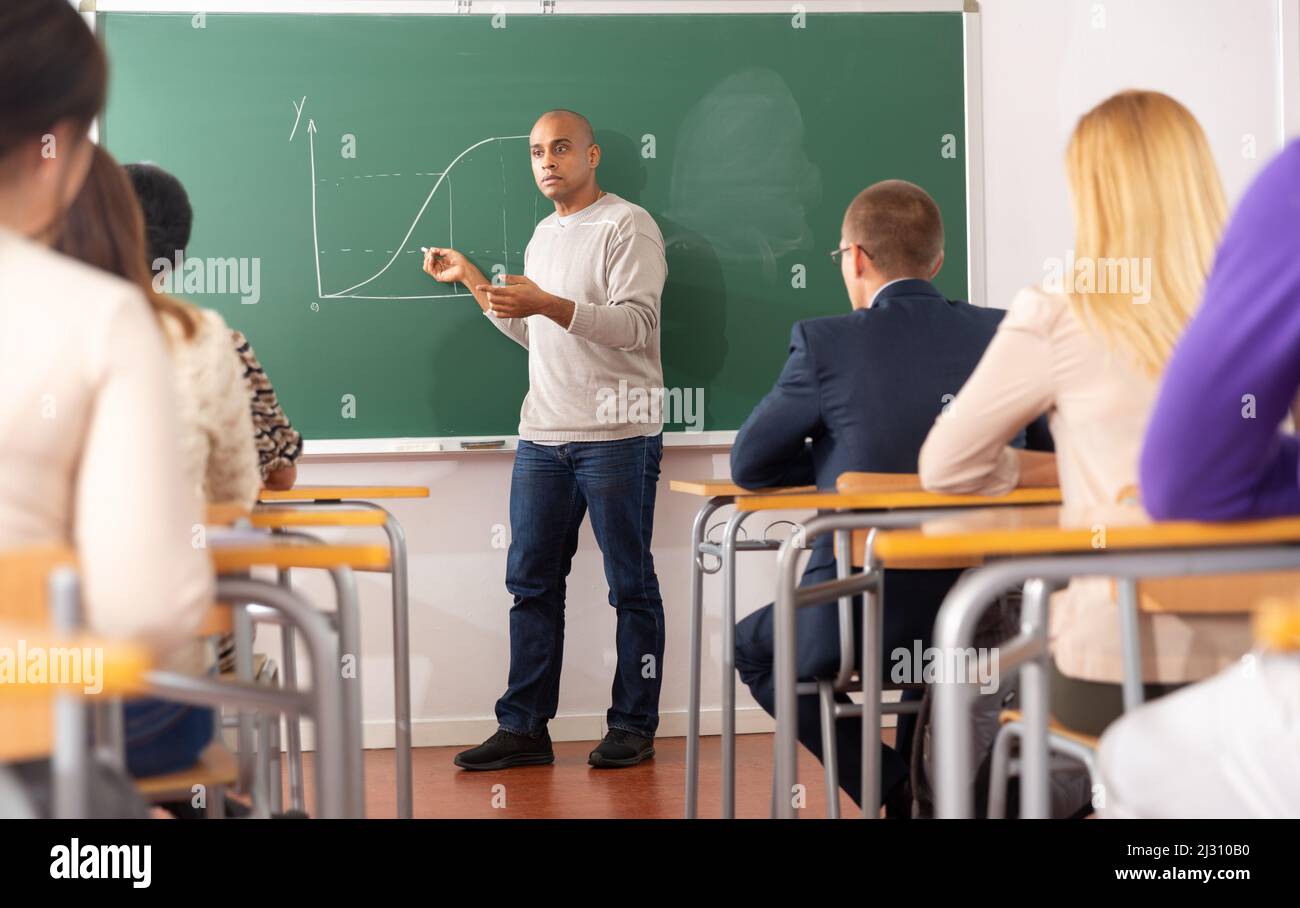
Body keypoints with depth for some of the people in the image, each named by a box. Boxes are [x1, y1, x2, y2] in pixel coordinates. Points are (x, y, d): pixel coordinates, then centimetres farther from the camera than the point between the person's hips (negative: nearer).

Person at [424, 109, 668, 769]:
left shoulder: (627, 226, -4)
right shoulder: (543, 235, 20)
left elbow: (635, 325, -16)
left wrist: (549, 304, -25)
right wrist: (471, 279, 21)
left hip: (618, 438, -7)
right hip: (542, 436, 7)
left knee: (631, 587, 1)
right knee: (532, 583, 6)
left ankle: (633, 727, 9)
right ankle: (524, 728, 11)